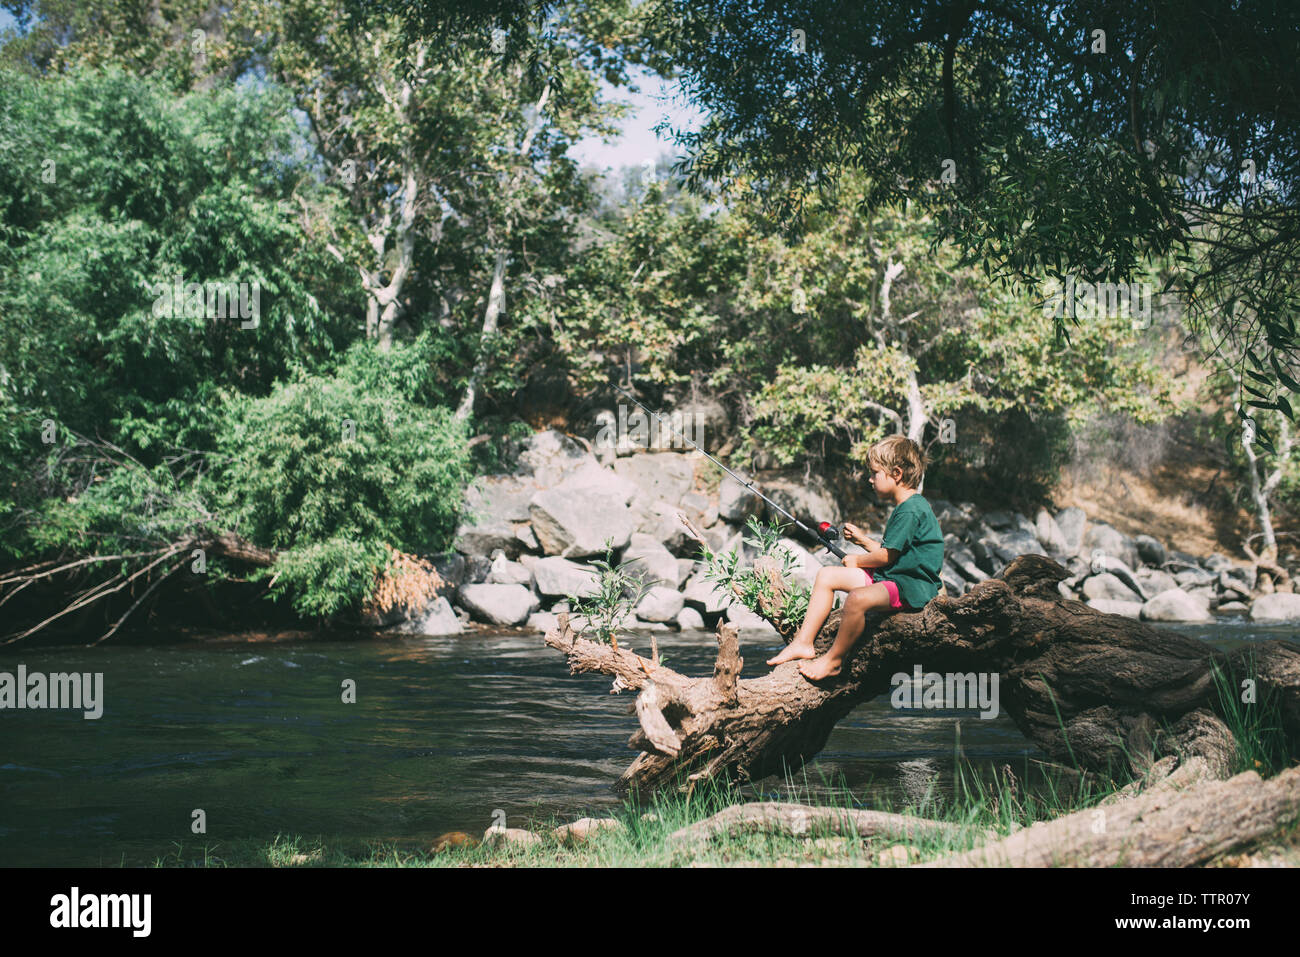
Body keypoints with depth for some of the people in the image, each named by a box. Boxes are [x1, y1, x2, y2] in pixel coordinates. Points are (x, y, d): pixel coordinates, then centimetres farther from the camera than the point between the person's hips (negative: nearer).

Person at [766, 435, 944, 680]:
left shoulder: (912, 510, -16)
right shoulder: (902, 508, 17)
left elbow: (886, 557, -16)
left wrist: (856, 561, 0)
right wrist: (863, 539, 22)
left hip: (913, 586, -11)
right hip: (888, 577, 11)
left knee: (857, 598, -37)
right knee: (826, 576, 8)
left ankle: (834, 659, -16)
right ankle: (803, 643, 4)